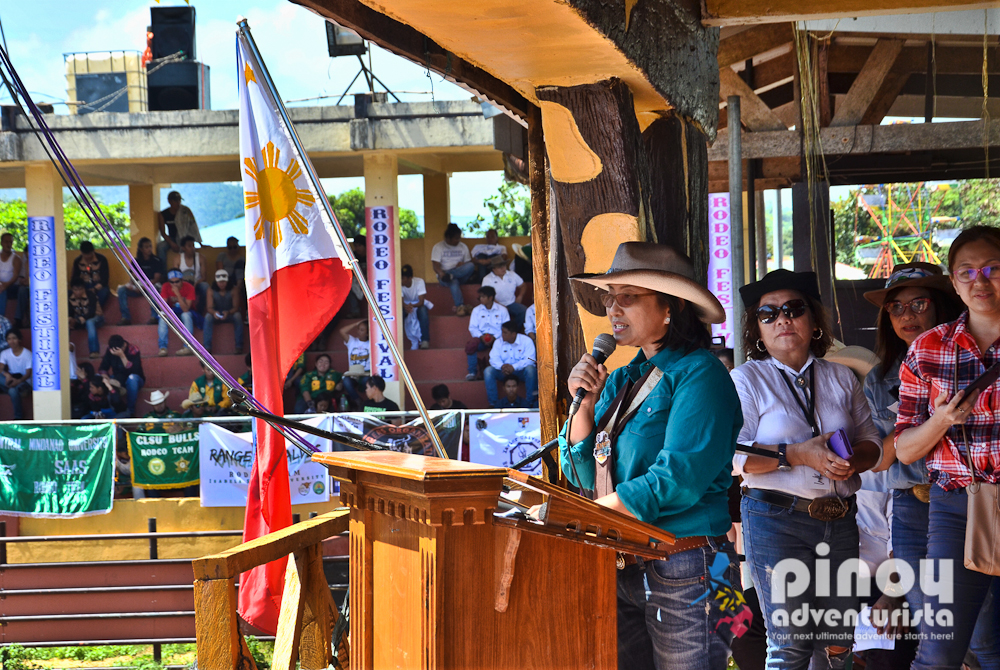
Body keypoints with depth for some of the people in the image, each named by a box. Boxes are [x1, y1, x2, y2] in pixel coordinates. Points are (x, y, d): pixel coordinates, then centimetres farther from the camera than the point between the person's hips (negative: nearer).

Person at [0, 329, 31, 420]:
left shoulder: (27, 354, -9)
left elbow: (28, 373, -14)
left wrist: (18, 381, -34)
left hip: (24, 382, -4)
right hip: (11, 379, 4)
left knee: (13, 390, -37)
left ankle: (18, 417, -18)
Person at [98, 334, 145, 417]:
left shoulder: (134, 350, -21)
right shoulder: (110, 351, -10)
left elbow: (134, 371, -32)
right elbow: (102, 369, -12)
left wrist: (122, 356, -41)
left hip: (134, 381, -4)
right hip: (118, 381, 4)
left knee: (132, 378, -40)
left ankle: (131, 411, -26)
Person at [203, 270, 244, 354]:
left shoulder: (233, 290, -11)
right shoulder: (211, 291, -7)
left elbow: (236, 307, -15)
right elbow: (209, 308, -12)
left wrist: (228, 312, -37)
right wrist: (214, 312, -37)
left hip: (230, 314, -1)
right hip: (217, 315, 1)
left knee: (237, 315, -34)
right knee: (208, 316, -31)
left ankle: (239, 346, -32)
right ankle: (207, 347, -33)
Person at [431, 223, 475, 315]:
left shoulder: (463, 247, 17)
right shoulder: (438, 247, 5)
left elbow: (468, 263, 12)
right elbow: (435, 265, -5)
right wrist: (441, 273, -28)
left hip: (461, 275, 4)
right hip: (444, 274, -4)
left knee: (471, 266, -30)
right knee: (453, 282, -41)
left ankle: (450, 276, -40)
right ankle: (460, 306, -50)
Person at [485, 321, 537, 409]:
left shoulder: (526, 341, -7)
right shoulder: (498, 342, 4)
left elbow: (529, 360, -18)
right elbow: (494, 359, -6)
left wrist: (514, 367, -34)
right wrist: (501, 366, -30)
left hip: (520, 371, -3)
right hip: (503, 372, 3)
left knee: (530, 369, -36)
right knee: (488, 371, -22)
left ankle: (531, 402, -25)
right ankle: (493, 403, -20)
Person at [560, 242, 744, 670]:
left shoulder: (700, 375, -9)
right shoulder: (621, 380, 14)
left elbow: (677, 480, -19)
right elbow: (584, 475, 15)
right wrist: (585, 403, 1)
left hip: (683, 569, -7)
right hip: (620, 568, 7)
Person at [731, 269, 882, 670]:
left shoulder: (841, 378, 16)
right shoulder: (747, 379, 3)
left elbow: (872, 443, 15)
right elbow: (730, 454, -9)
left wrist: (850, 460, -8)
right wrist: (798, 455, -18)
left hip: (840, 521, 4)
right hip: (776, 520, -4)